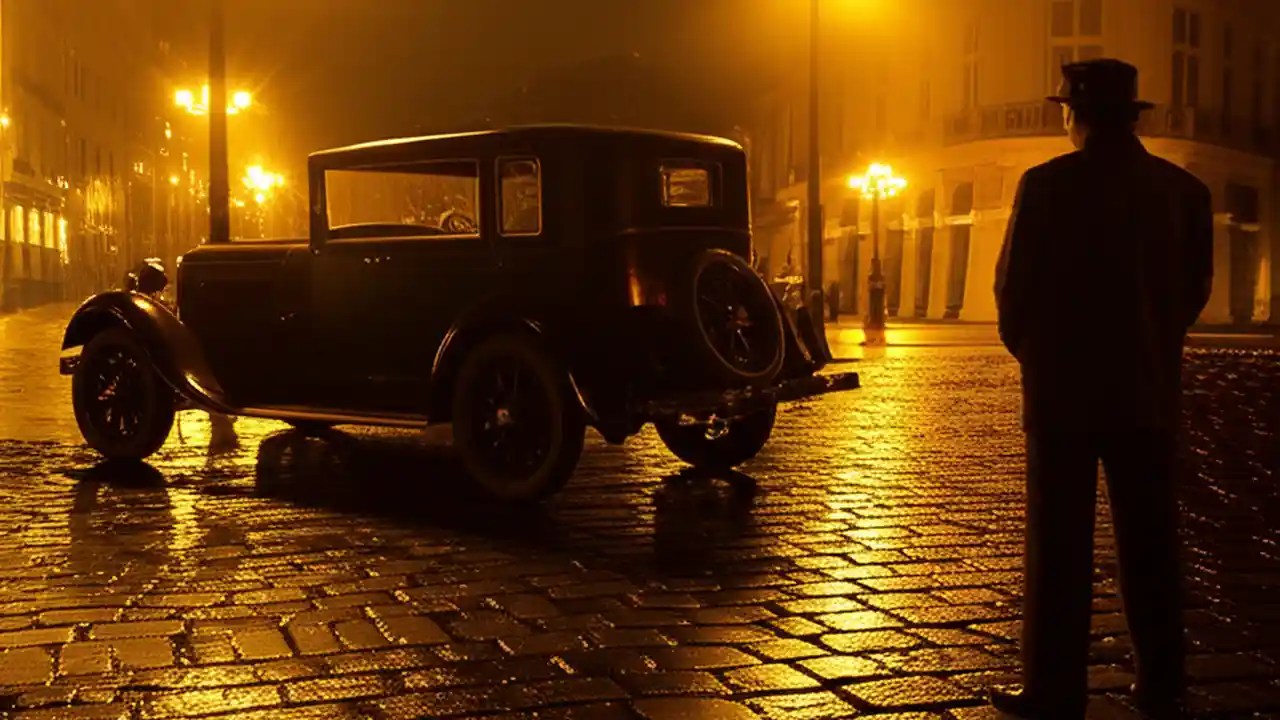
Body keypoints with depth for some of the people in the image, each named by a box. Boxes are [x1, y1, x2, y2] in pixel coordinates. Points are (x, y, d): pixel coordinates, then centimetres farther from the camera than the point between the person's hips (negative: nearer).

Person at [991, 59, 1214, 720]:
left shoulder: (1049, 186, -10)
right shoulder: (1185, 190, 3)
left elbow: (1014, 286, -6)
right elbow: (1195, 287, 8)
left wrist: (1031, 353, 12)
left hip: (1065, 390, -4)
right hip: (1150, 391, 4)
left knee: (1060, 546, 1)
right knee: (1150, 542, 12)